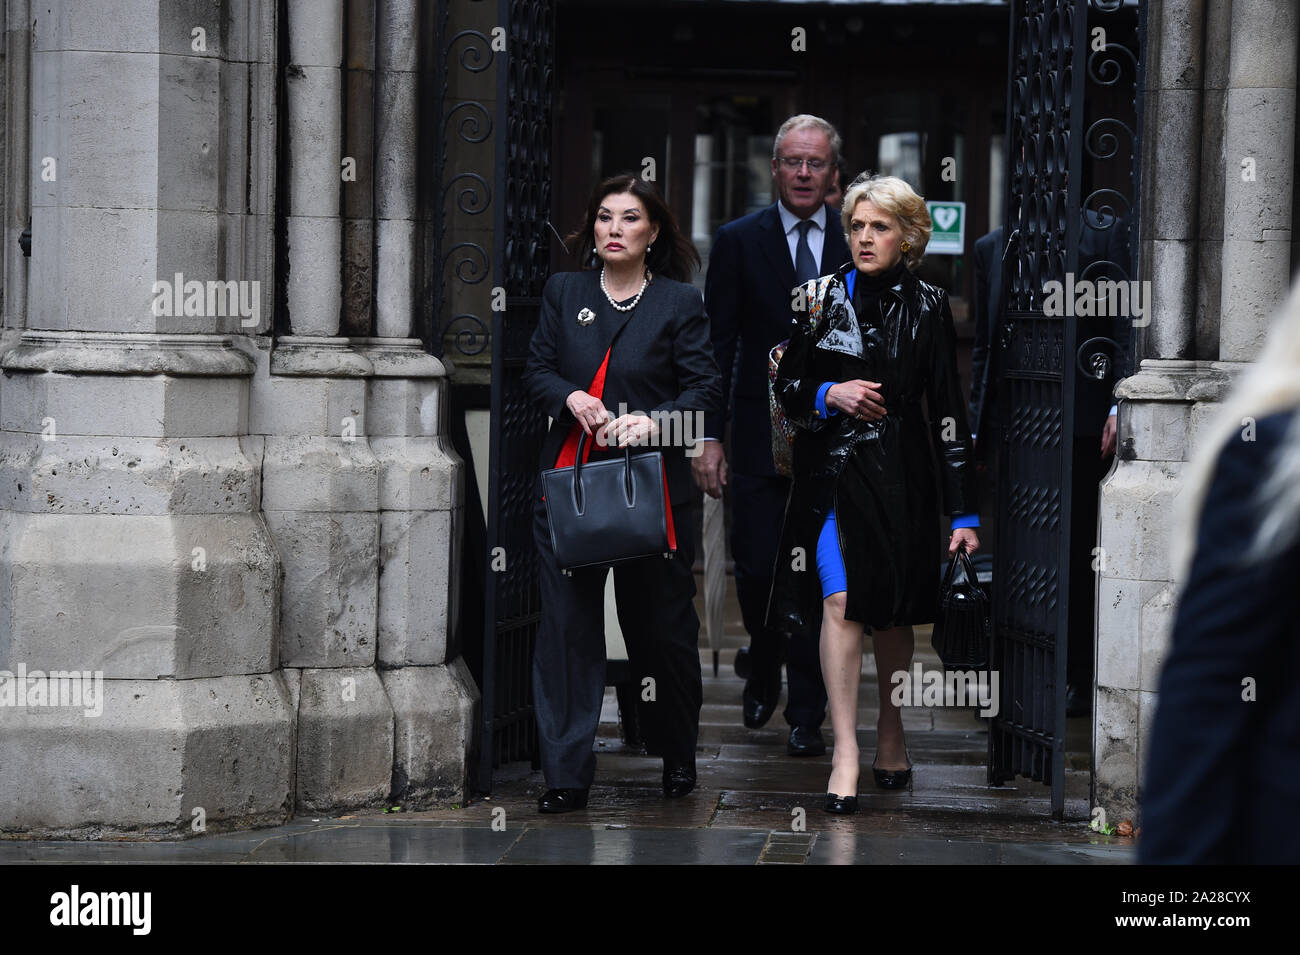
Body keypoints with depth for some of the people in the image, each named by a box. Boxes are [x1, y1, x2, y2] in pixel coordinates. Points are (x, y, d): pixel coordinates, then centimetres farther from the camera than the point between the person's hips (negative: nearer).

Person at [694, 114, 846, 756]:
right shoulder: (738, 242, 2)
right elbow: (718, 346, 1)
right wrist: (709, 437, -6)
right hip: (761, 434, 0)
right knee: (756, 570, -1)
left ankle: (806, 715, 8)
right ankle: (763, 671, 29)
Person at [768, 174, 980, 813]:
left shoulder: (926, 307, 1)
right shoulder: (822, 298, 3)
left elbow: (948, 411, 1)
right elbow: (786, 386, 11)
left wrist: (963, 511, -2)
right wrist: (830, 394, -12)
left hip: (900, 474, 1)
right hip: (833, 468, -1)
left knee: (893, 612, 10)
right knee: (840, 602, -14)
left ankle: (891, 732, 30)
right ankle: (845, 754, -15)